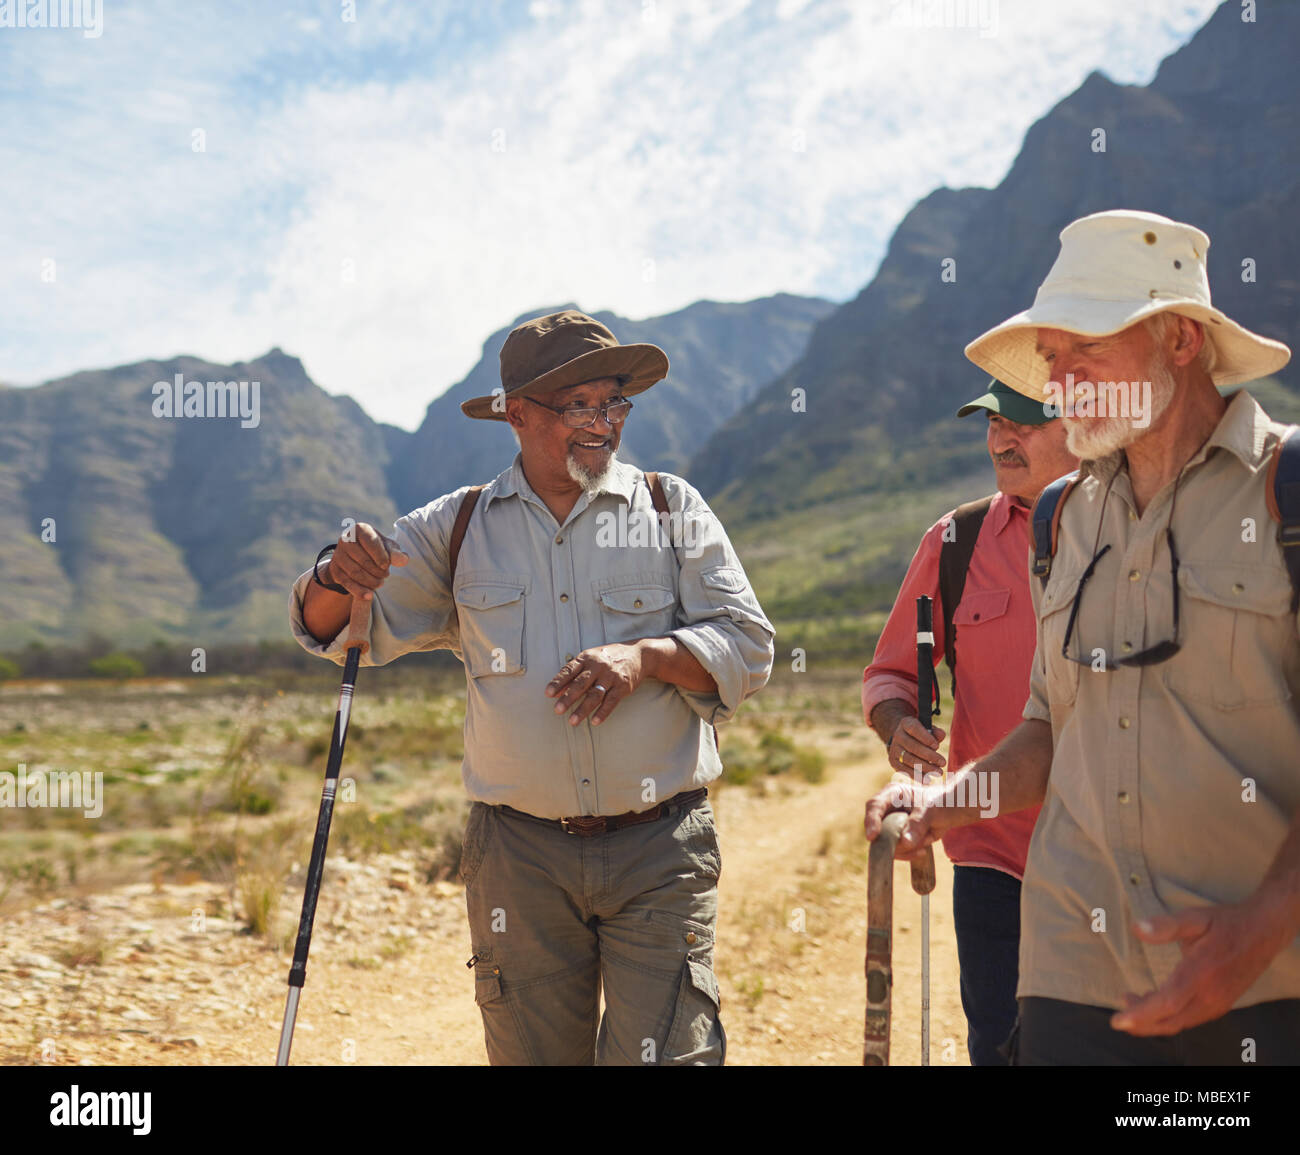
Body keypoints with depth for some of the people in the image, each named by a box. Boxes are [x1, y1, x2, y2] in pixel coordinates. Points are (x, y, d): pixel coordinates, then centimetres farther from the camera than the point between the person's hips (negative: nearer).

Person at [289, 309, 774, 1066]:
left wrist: (647, 655, -17)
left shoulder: (674, 511, 6)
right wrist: (338, 581, -16)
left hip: (659, 846, -1)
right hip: (520, 855, 1)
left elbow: (748, 647, 1)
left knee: (663, 1054, -6)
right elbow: (336, 633, 7)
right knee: (532, 1054, 10)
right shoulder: (458, 529, 8)